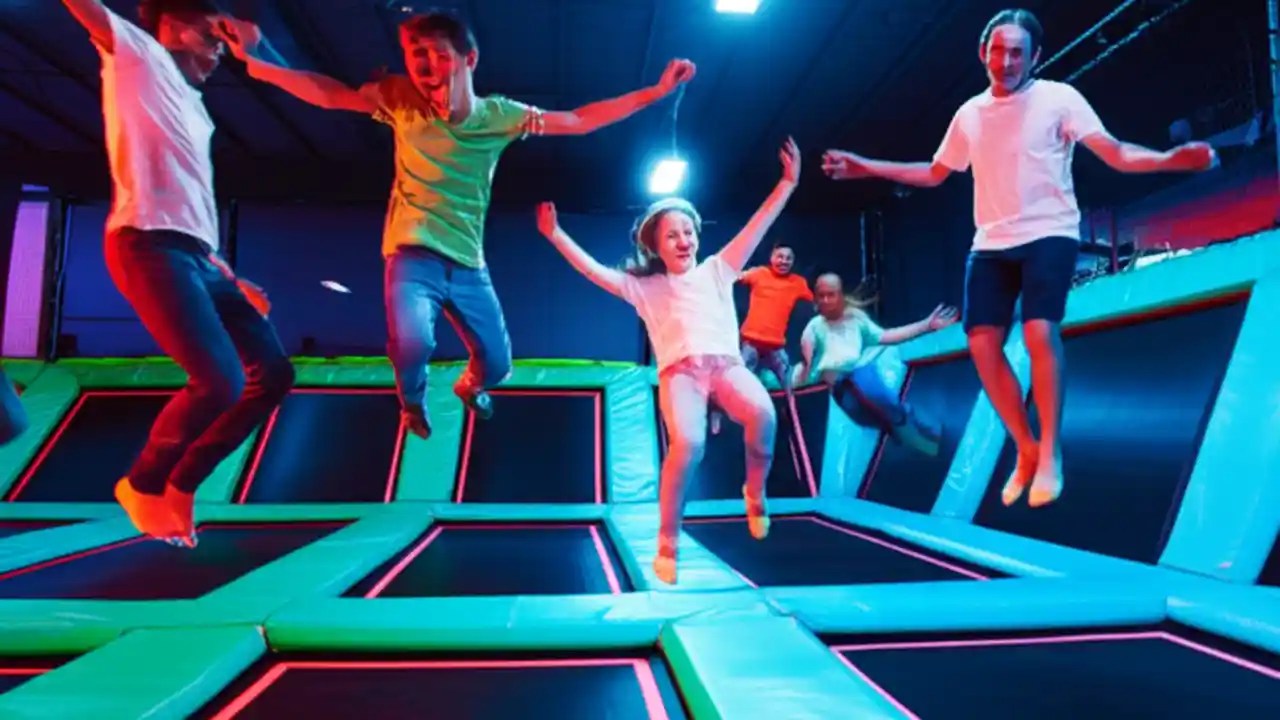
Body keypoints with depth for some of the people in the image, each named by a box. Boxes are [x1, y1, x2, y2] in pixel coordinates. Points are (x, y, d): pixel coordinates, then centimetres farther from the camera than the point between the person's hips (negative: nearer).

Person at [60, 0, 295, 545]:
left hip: (195, 256, 9)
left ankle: (180, 486, 13)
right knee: (221, 382, -20)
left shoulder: (191, 108, 29)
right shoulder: (137, 54, 11)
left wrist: (230, 278, 24)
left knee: (273, 372, 3)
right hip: (150, 248, -9)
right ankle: (143, 484, 6)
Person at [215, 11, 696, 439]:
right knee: (413, 342, -30)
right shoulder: (401, 98, -6)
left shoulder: (502, 115, -3)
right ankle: (413, 401, 10)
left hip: (468, 263, 3)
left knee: (496, 365, 8)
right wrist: (252, 59, -13)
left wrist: (655, 93, -1)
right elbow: (328, 94, -1)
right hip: (413, 253, -2)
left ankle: (468, 386, 50)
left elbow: (579, 121, 1)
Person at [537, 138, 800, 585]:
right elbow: (592, 270, 13)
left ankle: (755, 494, -3)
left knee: (761, 412, -33)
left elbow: (755, 228, 16)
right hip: (679, 371, -1)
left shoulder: (716, 270, 22)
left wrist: (788, 182, 11)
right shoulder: (644, 286, 19)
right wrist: (555, 234, 8)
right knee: (688, 442, -31)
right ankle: (667, 544, -13)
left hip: (726, 364, 1)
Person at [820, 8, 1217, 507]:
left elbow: (1117, 154, -6)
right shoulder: (969, 114, 13)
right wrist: (866, 168, 19)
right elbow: (934, 174, 24)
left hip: (1049, 235, -4)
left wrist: (1171, 159, -26)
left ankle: (1050, 453, -8)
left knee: (1039, 331, -23)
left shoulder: (1058, 98, 0)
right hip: (991, 243, 4)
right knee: (982, 343, -5)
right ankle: (1026, 449, 11)